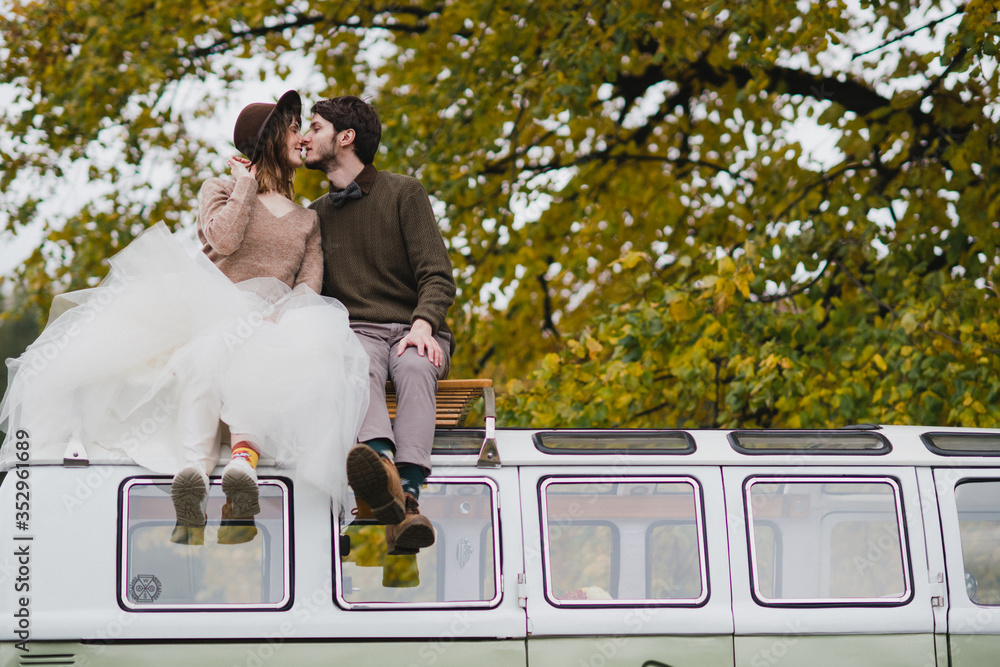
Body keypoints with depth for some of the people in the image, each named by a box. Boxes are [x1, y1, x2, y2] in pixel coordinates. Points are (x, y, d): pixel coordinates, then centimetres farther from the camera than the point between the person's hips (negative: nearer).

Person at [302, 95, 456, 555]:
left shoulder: (403, 194, 7)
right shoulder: (316, 215, 22)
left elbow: (437, 275, 0)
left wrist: (422, 326, -22)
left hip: (414, 331, -1)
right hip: (356, 332, 1)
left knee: (414, 368, -38)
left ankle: (407, 501, -60)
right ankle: (383, 467, -70)